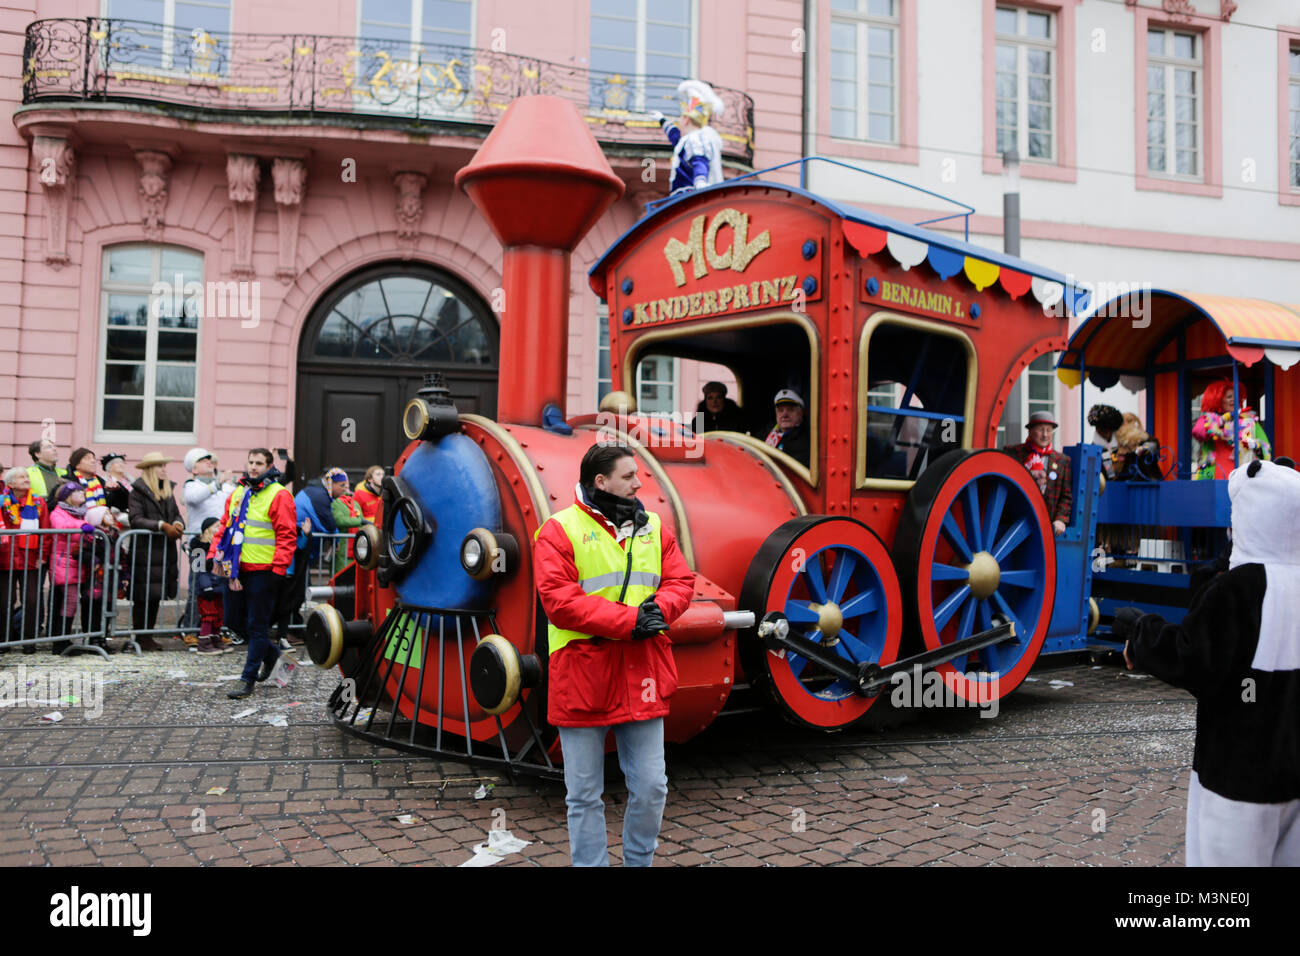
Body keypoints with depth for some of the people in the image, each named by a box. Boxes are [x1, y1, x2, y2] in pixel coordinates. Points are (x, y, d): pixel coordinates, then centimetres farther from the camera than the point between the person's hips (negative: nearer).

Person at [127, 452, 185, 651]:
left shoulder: (168, 491, 17)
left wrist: (178, 524, -7)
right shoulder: (138, 491, -6)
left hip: (165, 550, 7)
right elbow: (135, 519, -15)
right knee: (143, 596, -4)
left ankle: (148, 634, 18)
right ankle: (140, 637, 4)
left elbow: (176, 514, 16)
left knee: (156, 595, 10)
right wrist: (162, 525, -22)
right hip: (144, 550, -7)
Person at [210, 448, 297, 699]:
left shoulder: (279, 495, -8)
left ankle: (248, 678, 6)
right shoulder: (238, 492, 14)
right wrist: (216, 554, 7)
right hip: (239, 569, 7)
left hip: (263, 571, -7)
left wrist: (278, 567, -18)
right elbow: (224, 525, 19)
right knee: (240, 621, 15)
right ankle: (270, 653, 37)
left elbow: (286, 535, -12)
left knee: (257, 625, -1)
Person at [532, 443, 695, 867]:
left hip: (642, 677, 5)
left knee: (651, 788, 11)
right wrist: (630, 620, -19)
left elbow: (681, 581, 8)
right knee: (585, 796, 8)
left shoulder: (652, 527, 11)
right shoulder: (560, 530, -7)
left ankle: (640, 861, 33)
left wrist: (659, 609, -15)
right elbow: (559, 600, -16)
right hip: (583, 677, -4)